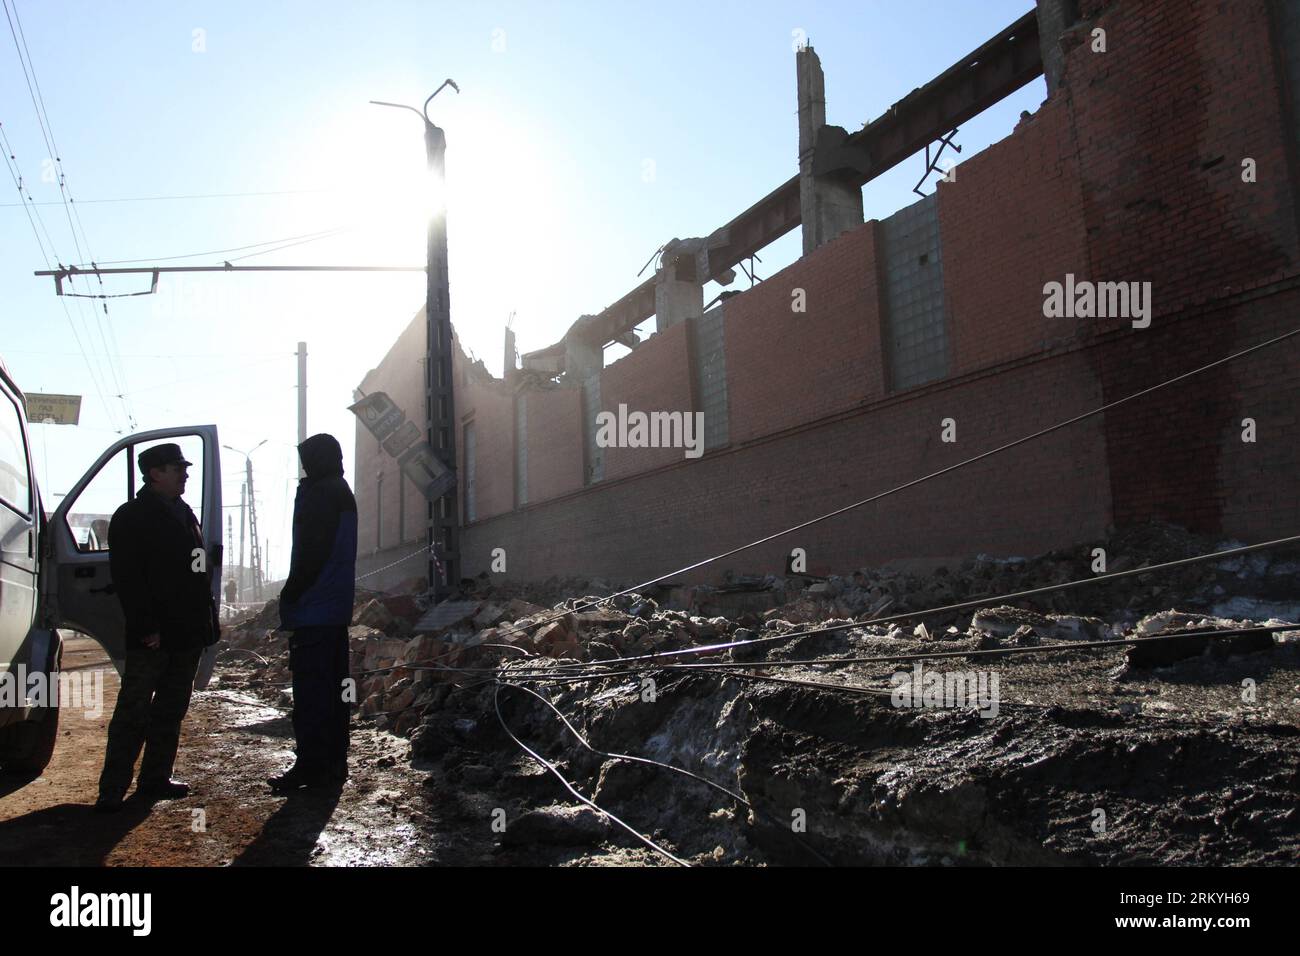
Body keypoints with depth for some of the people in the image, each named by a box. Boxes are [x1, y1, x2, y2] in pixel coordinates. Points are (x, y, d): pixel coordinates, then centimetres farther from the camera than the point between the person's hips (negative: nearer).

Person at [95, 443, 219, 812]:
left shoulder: (184, 514, 18)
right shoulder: (132, 517, -6)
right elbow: (126, 578, -14)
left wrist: (208, 621, 14)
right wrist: (146, 626, -20)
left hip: (186, 633, 8)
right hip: (152, 638, -8)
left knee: (171, 712, 12)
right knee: (133, 712, -4)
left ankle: (156, 779, 21)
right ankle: (112, 789, 2)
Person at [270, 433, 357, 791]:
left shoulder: (318, 494, -12)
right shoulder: (344, 495, 18)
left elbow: (309, 553, -19)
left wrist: (290, 596, -12)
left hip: (313, 610, -10)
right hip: (338, 608, 10)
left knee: (310, 690, -6)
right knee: (335, 688, 11)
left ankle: (311, 766, -4)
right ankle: (334, 764, 17)